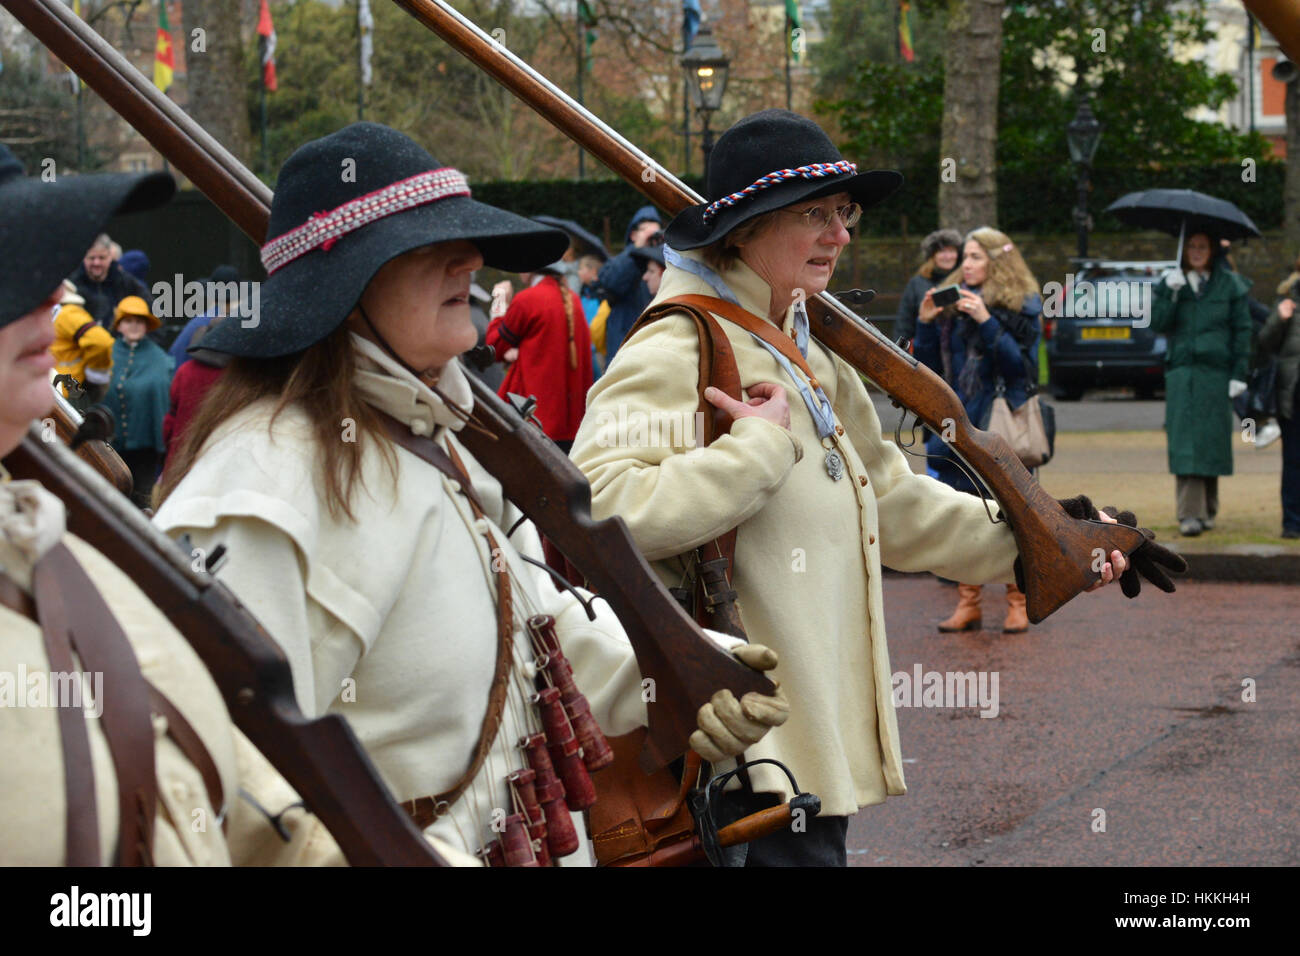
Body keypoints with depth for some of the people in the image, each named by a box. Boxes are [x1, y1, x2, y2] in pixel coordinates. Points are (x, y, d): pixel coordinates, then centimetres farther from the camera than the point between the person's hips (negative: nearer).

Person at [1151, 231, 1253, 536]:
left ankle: (1208, 510, 17)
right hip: (1181, 374, 0)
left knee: (1211, 442, 4)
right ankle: (1190, 514, -13)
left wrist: (1239, 374, -2)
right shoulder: (1170, 283, 8)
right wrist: (1169, 293, -15)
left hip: (1216, 374, 0)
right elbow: (1157, 324, -1)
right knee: (1186, 442, -8)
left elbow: (1242, 330, 4)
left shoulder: (1229, 284, 5)